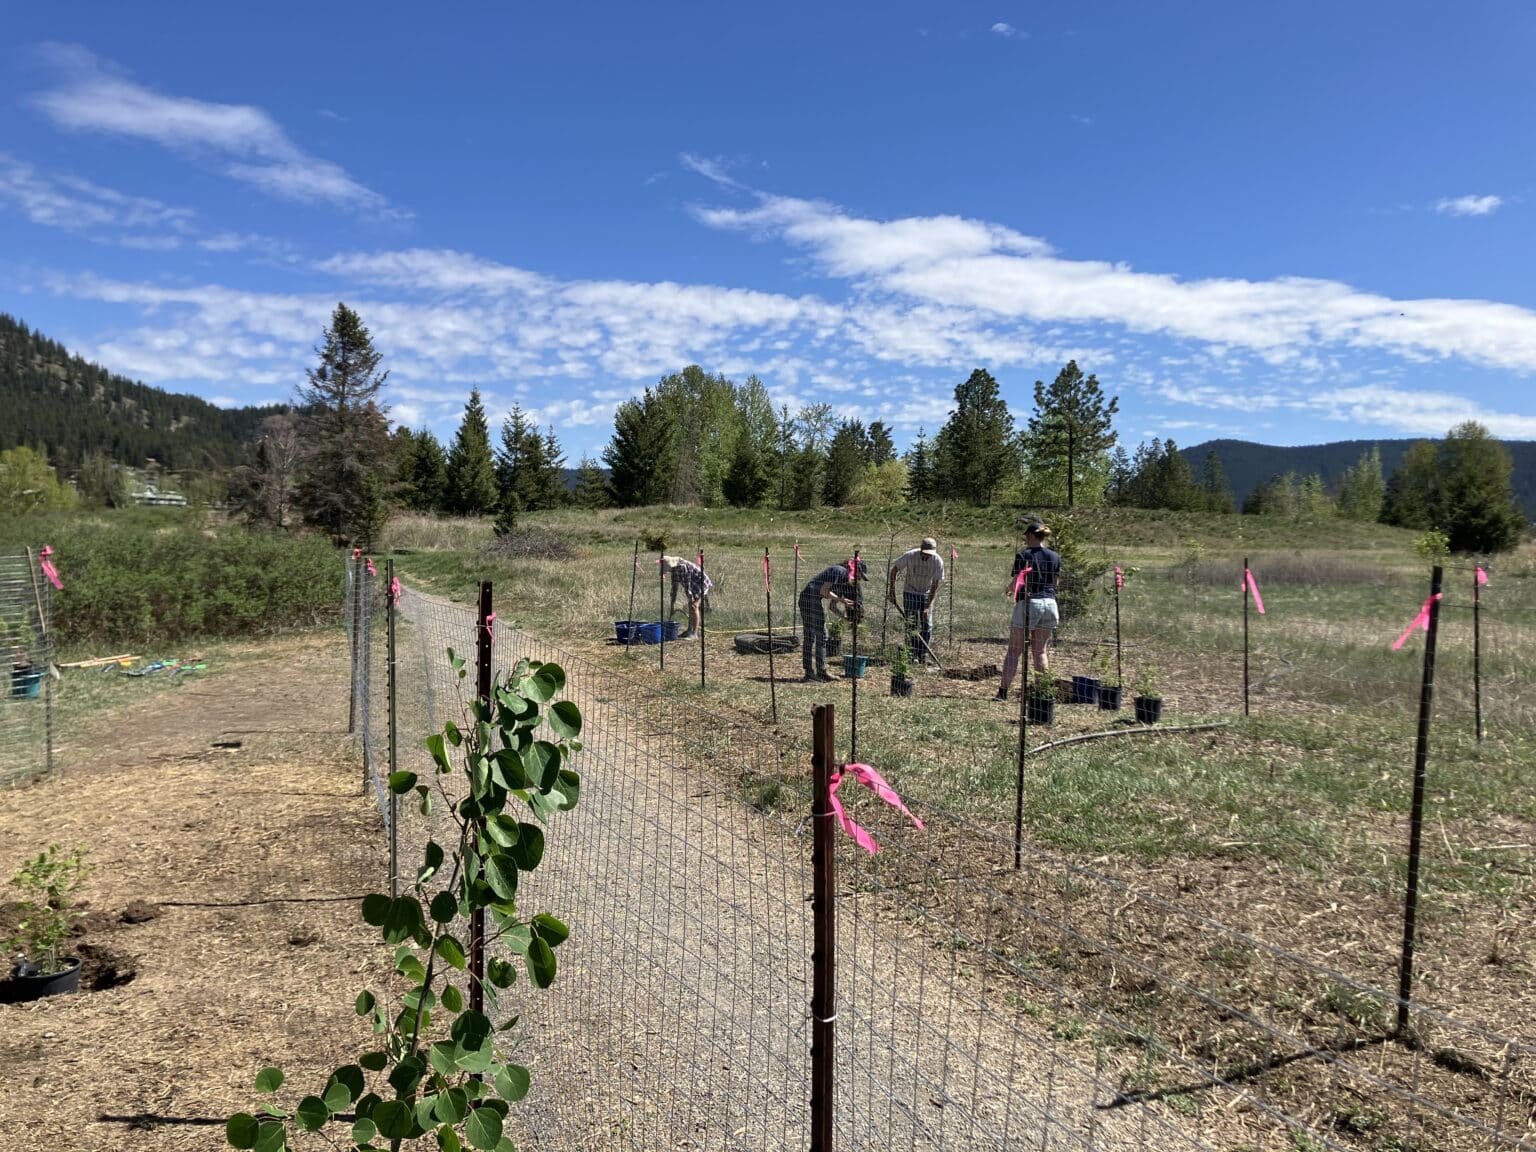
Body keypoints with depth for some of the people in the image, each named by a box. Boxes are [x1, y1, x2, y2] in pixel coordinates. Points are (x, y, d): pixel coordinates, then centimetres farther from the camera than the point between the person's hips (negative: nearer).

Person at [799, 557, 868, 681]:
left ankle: (809, 672, 15)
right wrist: (842, 600, -13)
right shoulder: (839, 571, -8)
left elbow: (832, 605, 18)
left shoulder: (844, 579, 20)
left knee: (808, 636, 11)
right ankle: (821, 672, -3)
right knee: (821, 636, -6)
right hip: (812, 598, -10)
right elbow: (824, 591, -18)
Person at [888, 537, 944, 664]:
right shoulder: (909, 555, -21)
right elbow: (894, 570, -8)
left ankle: (924, 654, 5)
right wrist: (891, 591, -11)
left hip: (926, 594, 1)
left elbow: (935, 585, -16)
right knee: (911, 624, -3)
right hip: (910, 593, 0)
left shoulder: (938, 561, -20)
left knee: (927, 625, -4)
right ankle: (913, 654, 3)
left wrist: (928, 606, -19)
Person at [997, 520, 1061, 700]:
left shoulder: (1024, 555, -6)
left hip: (1029, 603, -5)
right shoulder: (1055, 557, 9)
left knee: (1014, 650, 1)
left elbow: (1017, 583, -9)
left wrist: (1010, 588, 11)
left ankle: (1003, 691, -1)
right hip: (1050, 603, 5)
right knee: (1040, 650, 13)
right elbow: (1054, 582, 11)